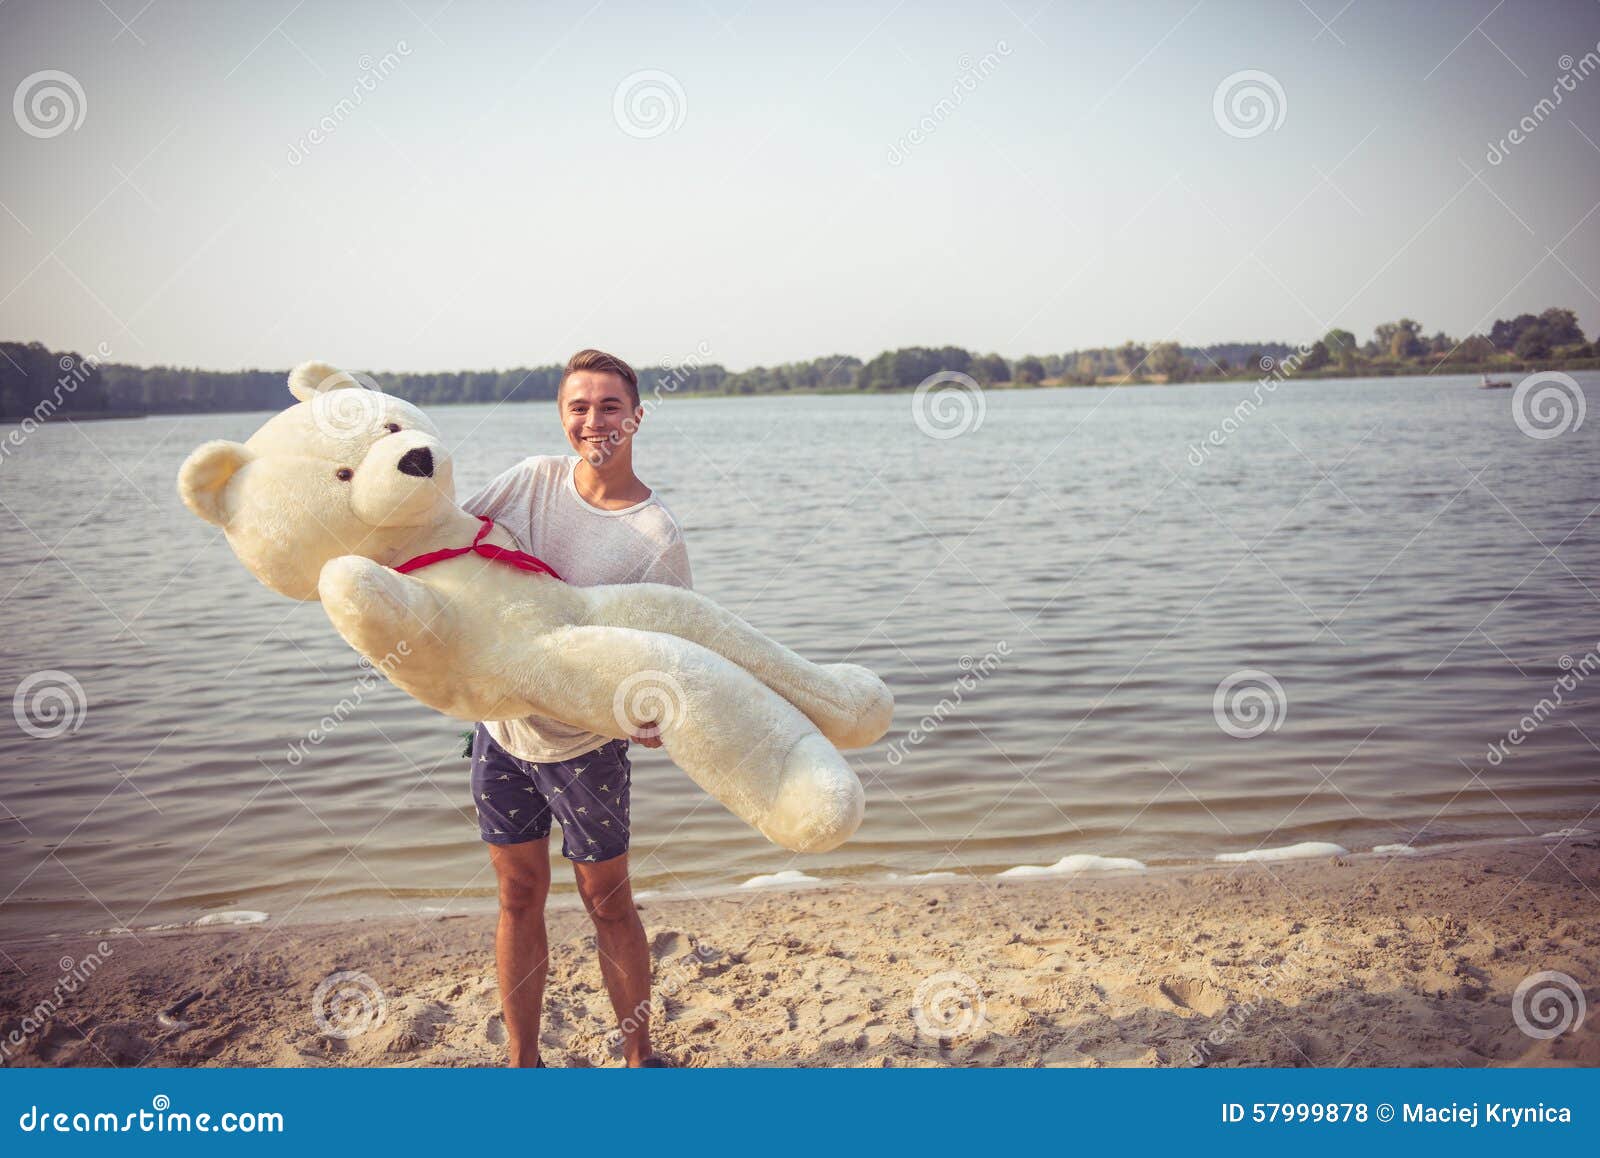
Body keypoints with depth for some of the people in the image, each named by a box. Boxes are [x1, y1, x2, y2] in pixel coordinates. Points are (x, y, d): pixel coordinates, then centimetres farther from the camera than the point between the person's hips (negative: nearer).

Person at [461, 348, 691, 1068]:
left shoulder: (657, 538, -17)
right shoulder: (534, 479, -4)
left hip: (585, 743, -4)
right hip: (501, 725, 4)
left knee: (607, 902, 9)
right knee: (519, 894, 14)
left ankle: (640, 1057, 28)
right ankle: (521, 1059, 30)